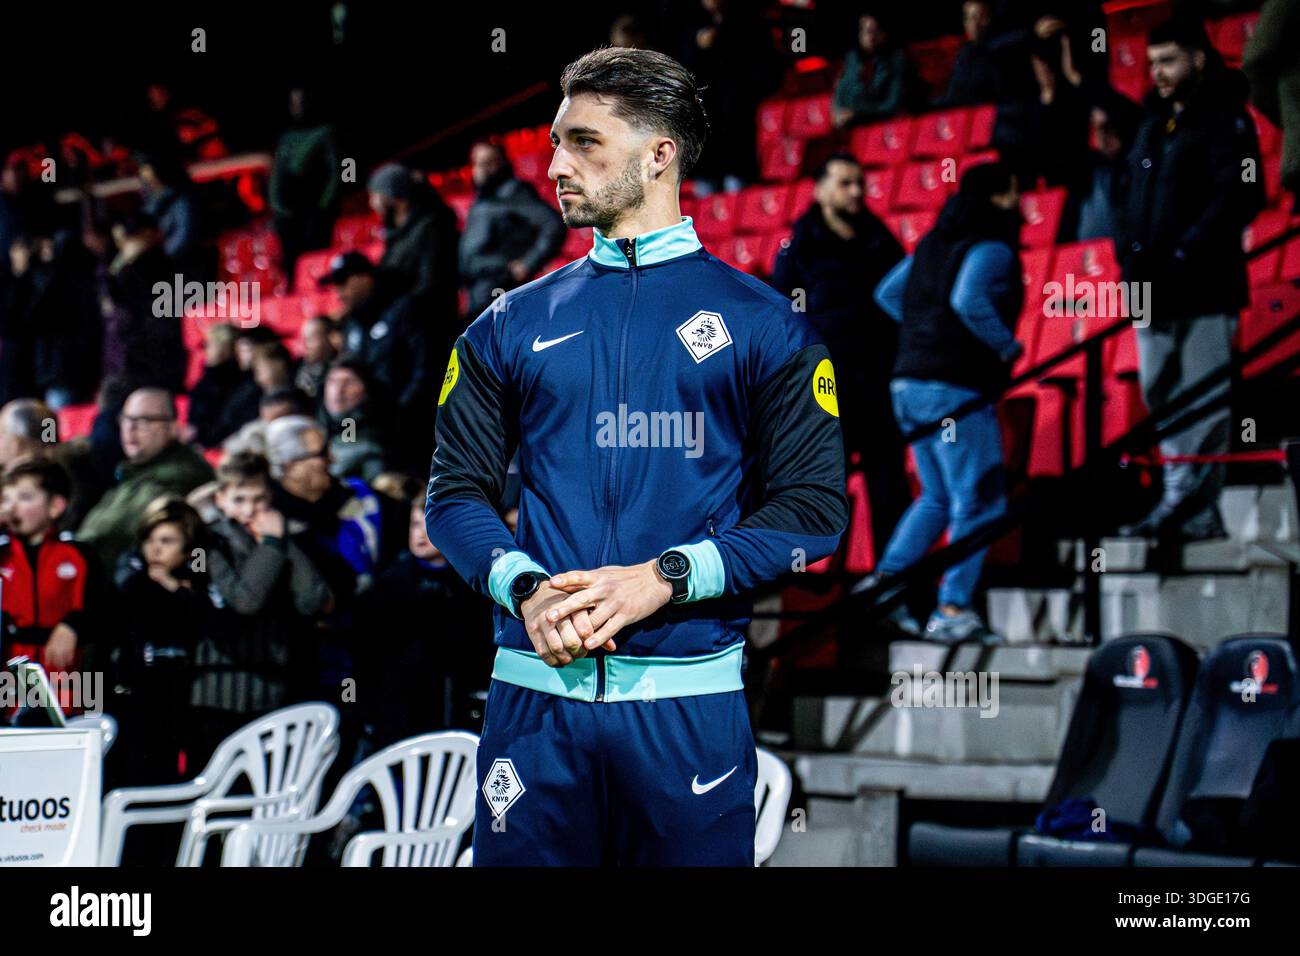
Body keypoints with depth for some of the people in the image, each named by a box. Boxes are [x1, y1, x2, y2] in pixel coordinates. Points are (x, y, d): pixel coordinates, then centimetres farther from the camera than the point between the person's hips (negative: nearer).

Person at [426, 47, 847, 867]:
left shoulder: (761, 323, 4)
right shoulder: (511, 325, 13)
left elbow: (814, 508, -2)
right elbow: (457, 492, 9)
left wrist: (664, 578, -14)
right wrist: (526, 588, -11)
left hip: (693, 699, -2)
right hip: (535, 687, 2)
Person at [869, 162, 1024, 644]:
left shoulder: (936, 242, 15)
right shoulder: (992, 248, -11)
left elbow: (887, 293, 19)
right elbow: (968, 300, -27)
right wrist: (1006, 346, -14)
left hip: (911, 382, 9)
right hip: (956, 389, -9)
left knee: (938, 497, 20)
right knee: (981, 501, -1)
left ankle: (884, 579, 10)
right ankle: (953, 610, -3)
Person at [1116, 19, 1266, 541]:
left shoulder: (1225, 121, -5)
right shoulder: (1153, 124, 18)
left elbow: (1241, 196, -15)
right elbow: (1134, 196, 23)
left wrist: (1184, 255, -19)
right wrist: (1130, 252, 5)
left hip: (1205, 288, -8)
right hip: (1153, 292, 8)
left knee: (1203, 403, -7)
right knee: (1164, 399, 9)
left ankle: (1185, 505, -8)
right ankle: (1197, 514, 15)